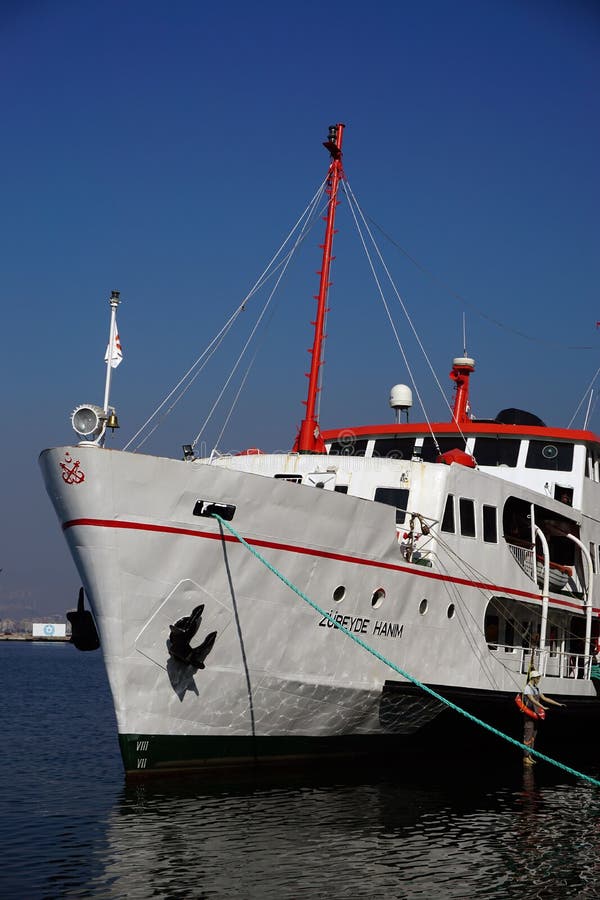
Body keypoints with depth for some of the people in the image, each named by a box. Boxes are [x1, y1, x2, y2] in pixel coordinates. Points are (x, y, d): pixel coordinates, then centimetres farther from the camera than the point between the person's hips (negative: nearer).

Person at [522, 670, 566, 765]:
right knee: (528, 736, -7)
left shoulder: (536, 688, 14)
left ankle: (529, 756, 15)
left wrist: (558, 704, 14)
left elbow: (544, 698, 17)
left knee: (533, 736, 10)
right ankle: (526, 757, -5)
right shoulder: (527, 688, -12)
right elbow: (532, 700, -24)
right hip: (529, 714, -9)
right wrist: (543, 707, -36)